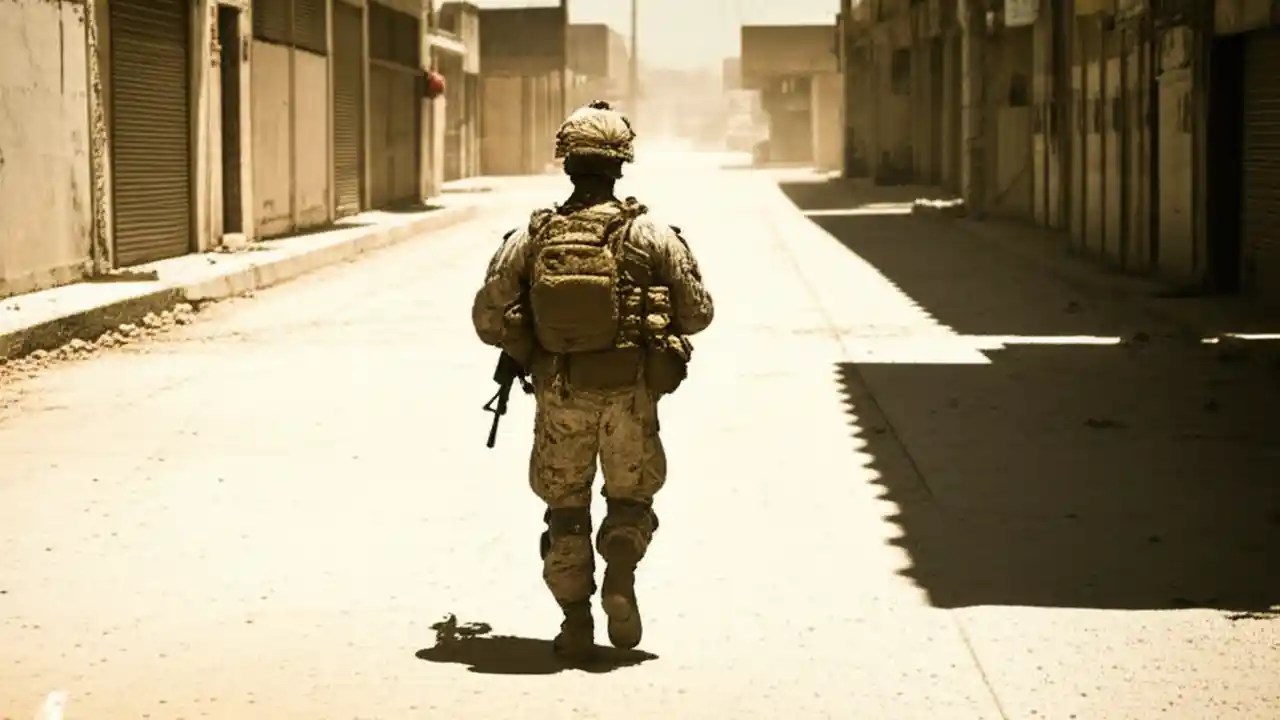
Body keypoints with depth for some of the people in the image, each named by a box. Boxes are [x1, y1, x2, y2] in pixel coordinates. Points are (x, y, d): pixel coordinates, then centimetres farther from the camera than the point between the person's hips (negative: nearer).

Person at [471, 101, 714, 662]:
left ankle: (576, 621, 12)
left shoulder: (531, 238, -2)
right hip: (629, 395, -1)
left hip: (559, 398, 1)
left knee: (566, 509, 15)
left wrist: (528, 344, 17)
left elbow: (487, 318, -1)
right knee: (631, 499, 17)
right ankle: (620, 577, -9)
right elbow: (697, 312, 0)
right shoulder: (650, 236, -5)